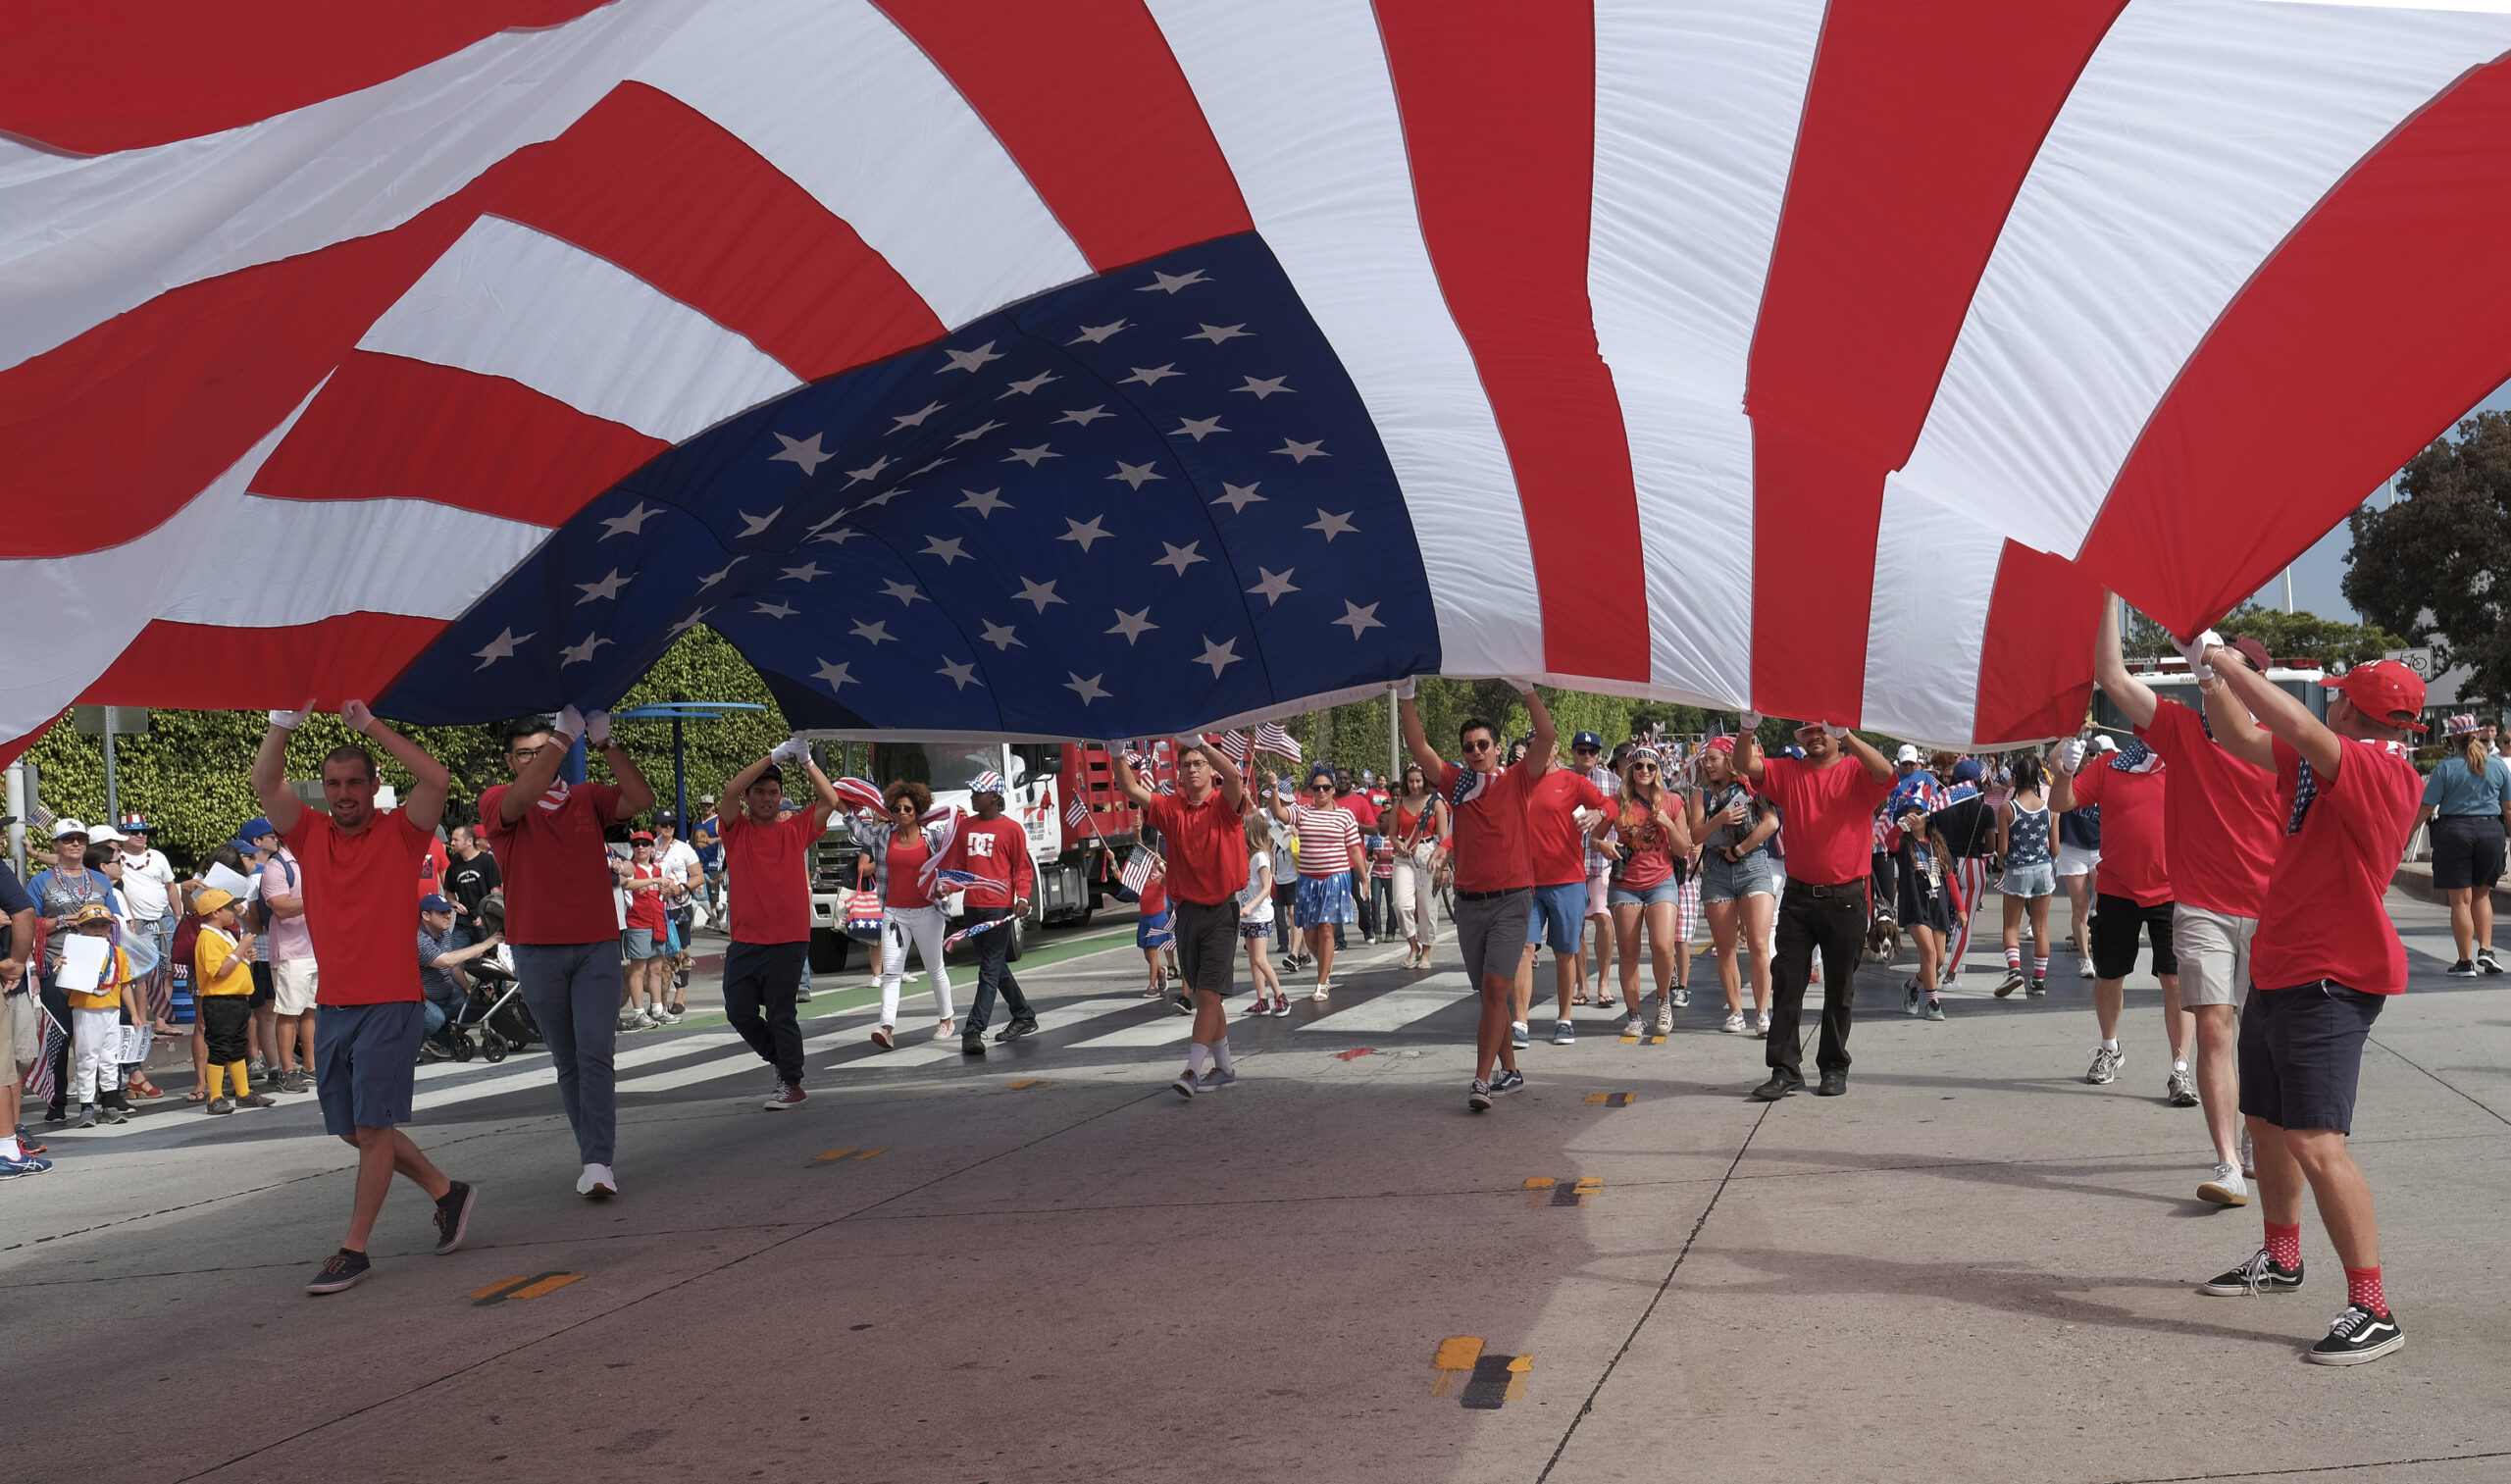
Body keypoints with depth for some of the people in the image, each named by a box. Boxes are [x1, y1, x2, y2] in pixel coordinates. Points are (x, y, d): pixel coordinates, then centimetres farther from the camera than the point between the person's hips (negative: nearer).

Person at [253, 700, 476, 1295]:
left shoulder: (400, 833, -2)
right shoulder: (310, 834, 9)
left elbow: (437, 779, -19)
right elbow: (265, 784, -3)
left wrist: (370, 725, -16)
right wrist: (284, 722, -15)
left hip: (391, 1006, -6)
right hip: (332, 1007, 6)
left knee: (372, 1127, -5)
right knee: (352, 1129, 12)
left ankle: (354, 1249, 2)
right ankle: (447, 1192, 29)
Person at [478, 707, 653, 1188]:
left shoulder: (586, 798, 9)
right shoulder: (496, 802, 2)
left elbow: (642, 799, -6)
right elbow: (523, 796, -21)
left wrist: (605, 742, -15)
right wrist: (565, 735, -24)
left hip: (597, 945, 0)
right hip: (536, 950, 0)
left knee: (596, 1054, -11)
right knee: (566, 1059, 9)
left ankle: (598, 1163, -15)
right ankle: (591, 1148, 21)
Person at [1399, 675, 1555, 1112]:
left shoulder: (1517, 782, 0)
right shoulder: (1457, 784, 8)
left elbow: (1546, 737, -12)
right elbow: (1418, 747, 2)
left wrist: (1527, 689, -20)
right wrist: (1406, 697, -7)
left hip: (1511, 899, -4)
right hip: (1469, 902, 4)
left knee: (1496, 987, -14)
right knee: (1489, 991, 11)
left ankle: (1481, 1080, -16)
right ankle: (1510, 1071, 23)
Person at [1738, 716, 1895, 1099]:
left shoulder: (1856, 772, 0)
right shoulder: (1788, 772, 8)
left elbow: (1884, 773, -21)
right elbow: (1746, 765, -5)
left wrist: (1846, 735, -28)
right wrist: (1748, 730, -23)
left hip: (1845, 899, -2)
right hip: (1798, 897, 2)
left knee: (1840, 988, 8)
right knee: (1787, 984, 0)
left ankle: (1835, 1067, 20)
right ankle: (1785, 1069, 5)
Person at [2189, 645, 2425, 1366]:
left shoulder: (2384, 773, -19)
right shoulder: (2324, 761, 8)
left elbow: (2298, 726, -34)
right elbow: (2241, 739, 19)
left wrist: (2228, 662, -25)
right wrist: (2213, 670, 8)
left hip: (2330, 984, -10)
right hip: (2278, 973, 10)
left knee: (2316, 1144, -17)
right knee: (2266, 1122, 22)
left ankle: (2373, 1312, -12)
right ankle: (2282, 1258, 41)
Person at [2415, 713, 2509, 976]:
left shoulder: (2446, 768, -6)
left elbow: (2426, 808, -6)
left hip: (2454, 831, -3)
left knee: (2460, 900, 2)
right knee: (2481, 894, 21)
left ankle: (2466, 962, 5)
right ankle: (2485, 949, 9)